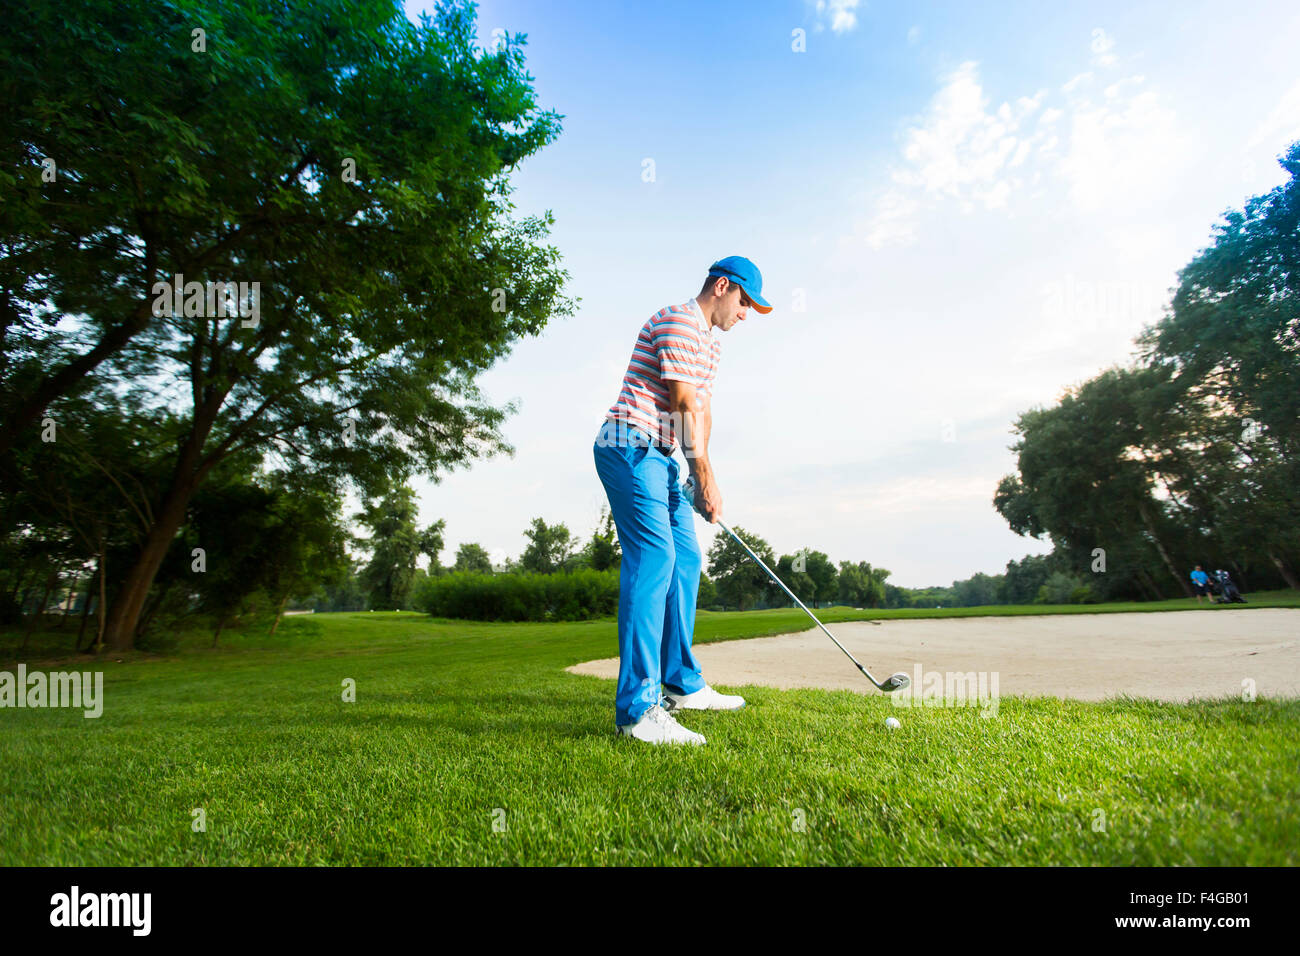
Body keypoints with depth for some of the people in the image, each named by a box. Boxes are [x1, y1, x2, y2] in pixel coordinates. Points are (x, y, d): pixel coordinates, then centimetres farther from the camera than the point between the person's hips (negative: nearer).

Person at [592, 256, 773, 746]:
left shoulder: (709, 342, 23)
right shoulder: (678, 322, -10)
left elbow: (703, 411, 19)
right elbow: (684, 405, -14)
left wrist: (701, 477, 9)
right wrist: (705, 479, -10)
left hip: (660, 457, 11)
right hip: (631, 445, -11)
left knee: (686, 560, 9)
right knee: (653, 559, -20)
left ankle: (681, 684, 19)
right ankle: (638, 709, -20)